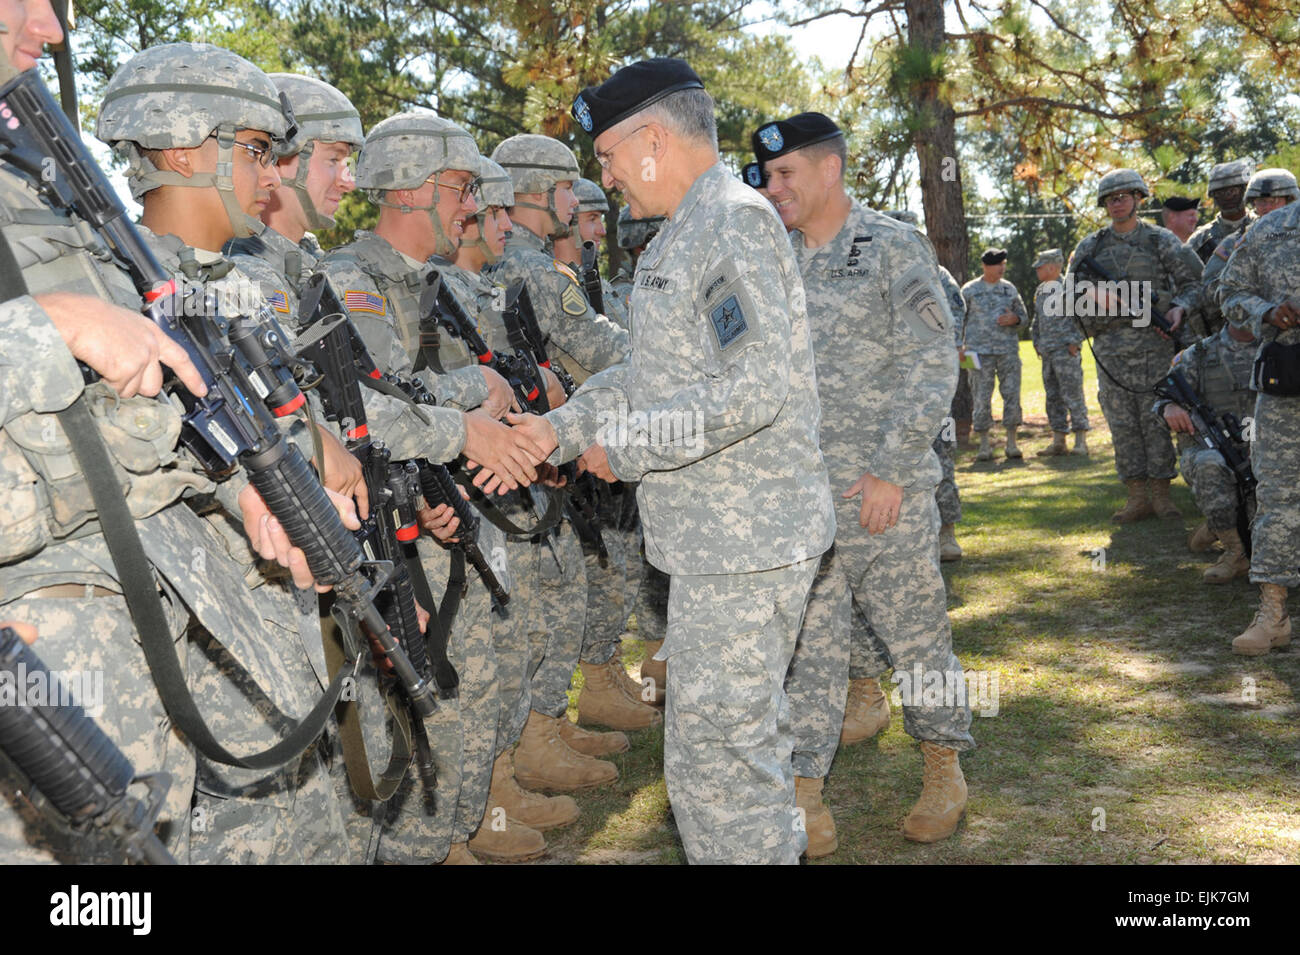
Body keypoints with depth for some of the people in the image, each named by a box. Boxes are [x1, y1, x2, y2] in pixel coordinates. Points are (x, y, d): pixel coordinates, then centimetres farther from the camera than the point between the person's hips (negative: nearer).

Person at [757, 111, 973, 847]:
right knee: (812, 626, 12)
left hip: (884, 484, -5)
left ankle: (945, 772, 19)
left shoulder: (894, 249, -5)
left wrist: (891, 470, -16)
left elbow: (932, 367, -10)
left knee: (913, 628, 2)